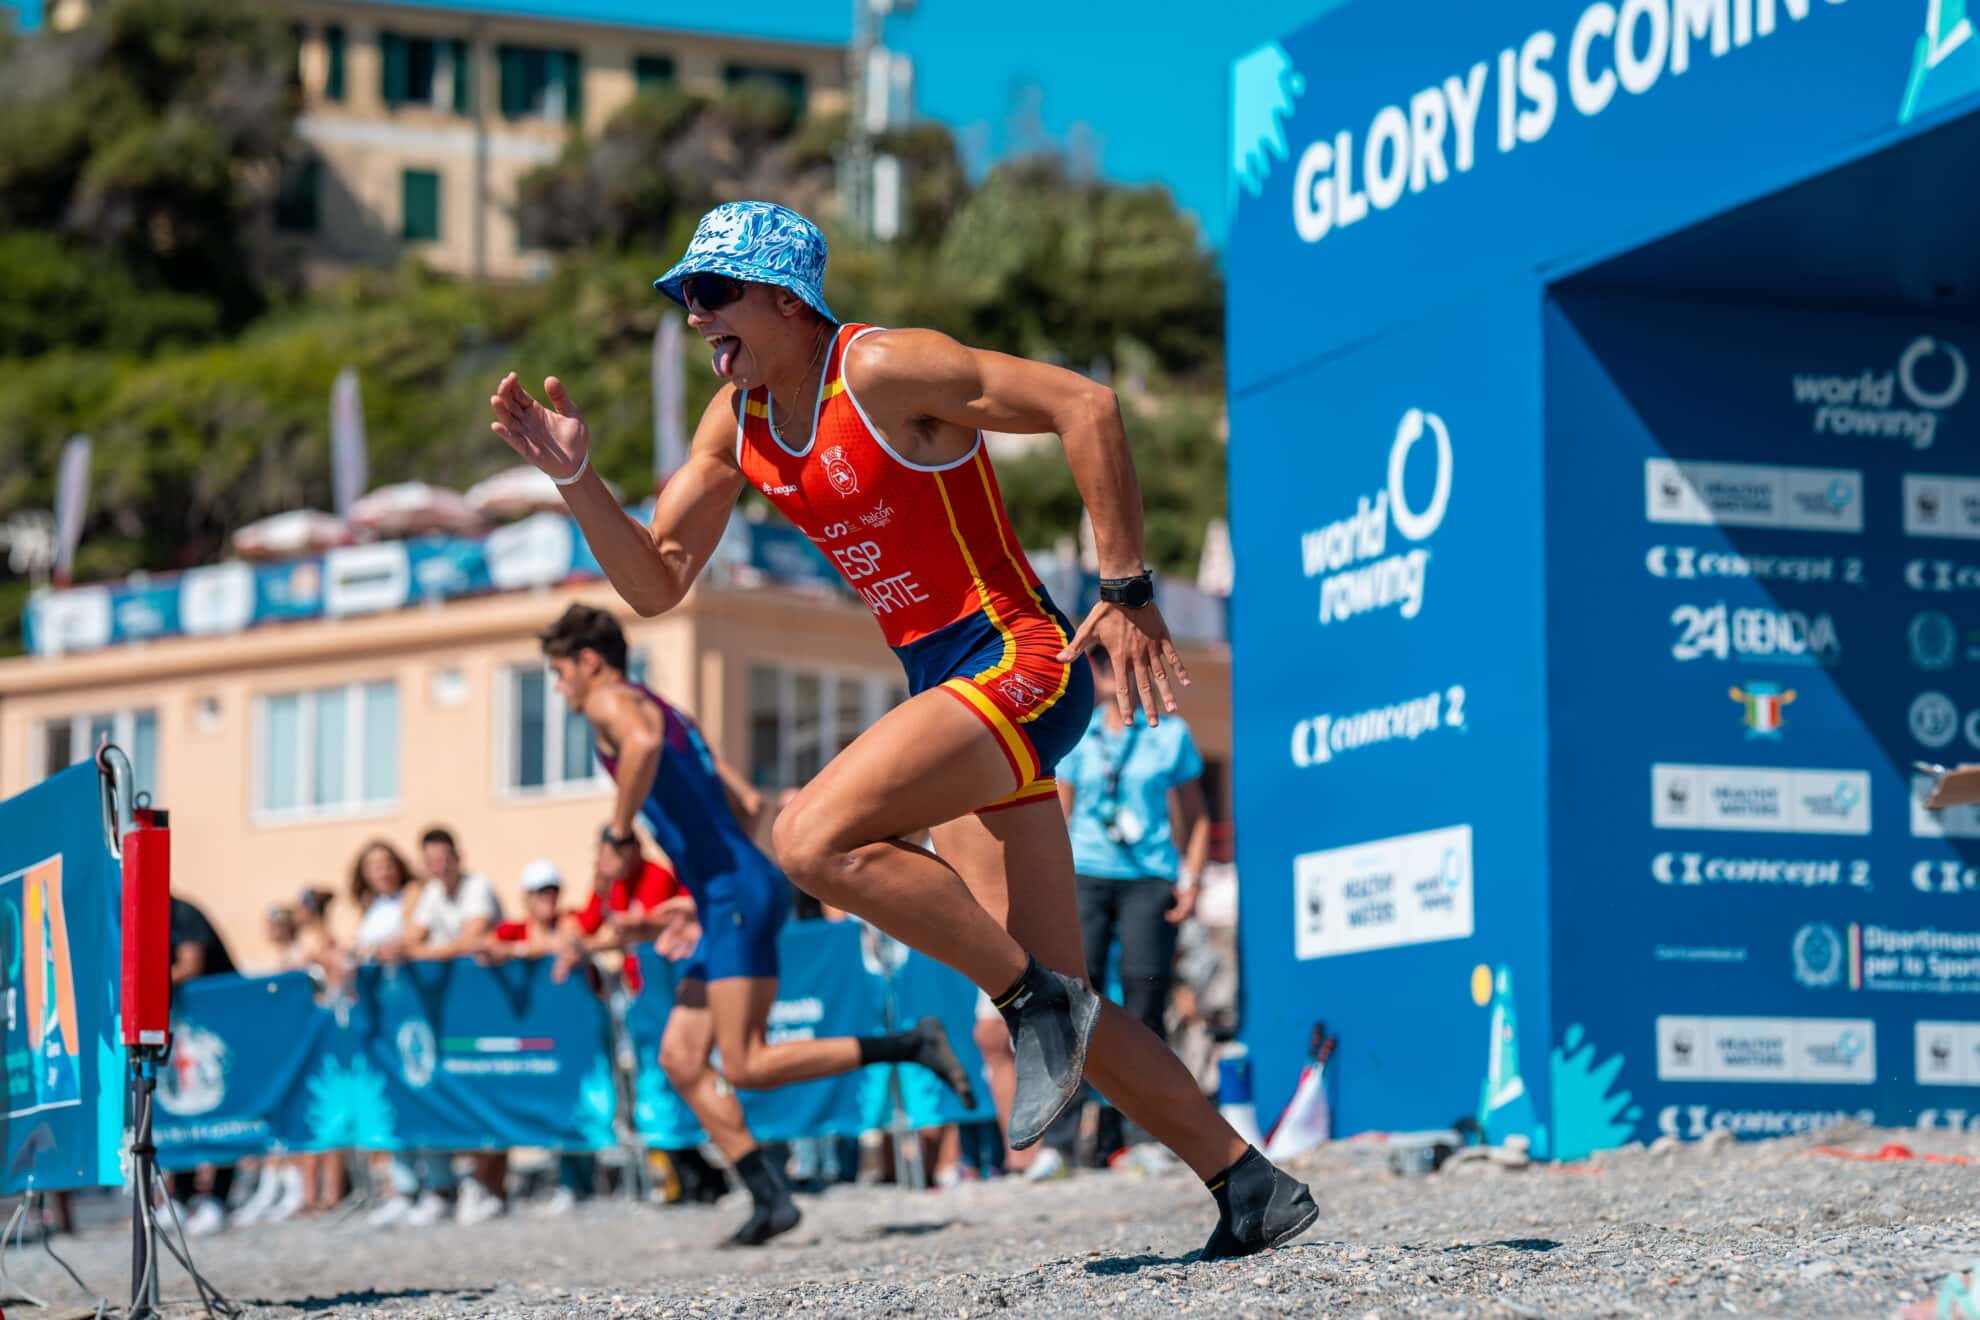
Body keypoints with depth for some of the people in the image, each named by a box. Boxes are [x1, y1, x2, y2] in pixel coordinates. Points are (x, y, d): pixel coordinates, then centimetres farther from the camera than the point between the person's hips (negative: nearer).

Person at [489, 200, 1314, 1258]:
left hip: (1018, 663, -9)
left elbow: (1085, 406, -17)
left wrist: (1125, 593, -18)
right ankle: (1253, 1194, 11)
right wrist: (575, 478, -1)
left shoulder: (884, 370, -13)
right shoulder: (736, 426, 11)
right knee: (1053, 1007, 4)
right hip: (950, 693, 9)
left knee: (813, 841, -26)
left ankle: (1039, 1003, -12)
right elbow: (655, 584, 15)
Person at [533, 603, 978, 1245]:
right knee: (680, 1058, 7)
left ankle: (911, 1044, -14)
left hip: (736, 895, -10)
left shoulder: (612, 702, -2)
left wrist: (617, 831, -18)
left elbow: (643, 743, -28)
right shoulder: (665, 711, 26)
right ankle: (770, 1197, 2)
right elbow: (746, 801, 27)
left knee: (749, 1067, -12)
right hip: (736, 896, 10)